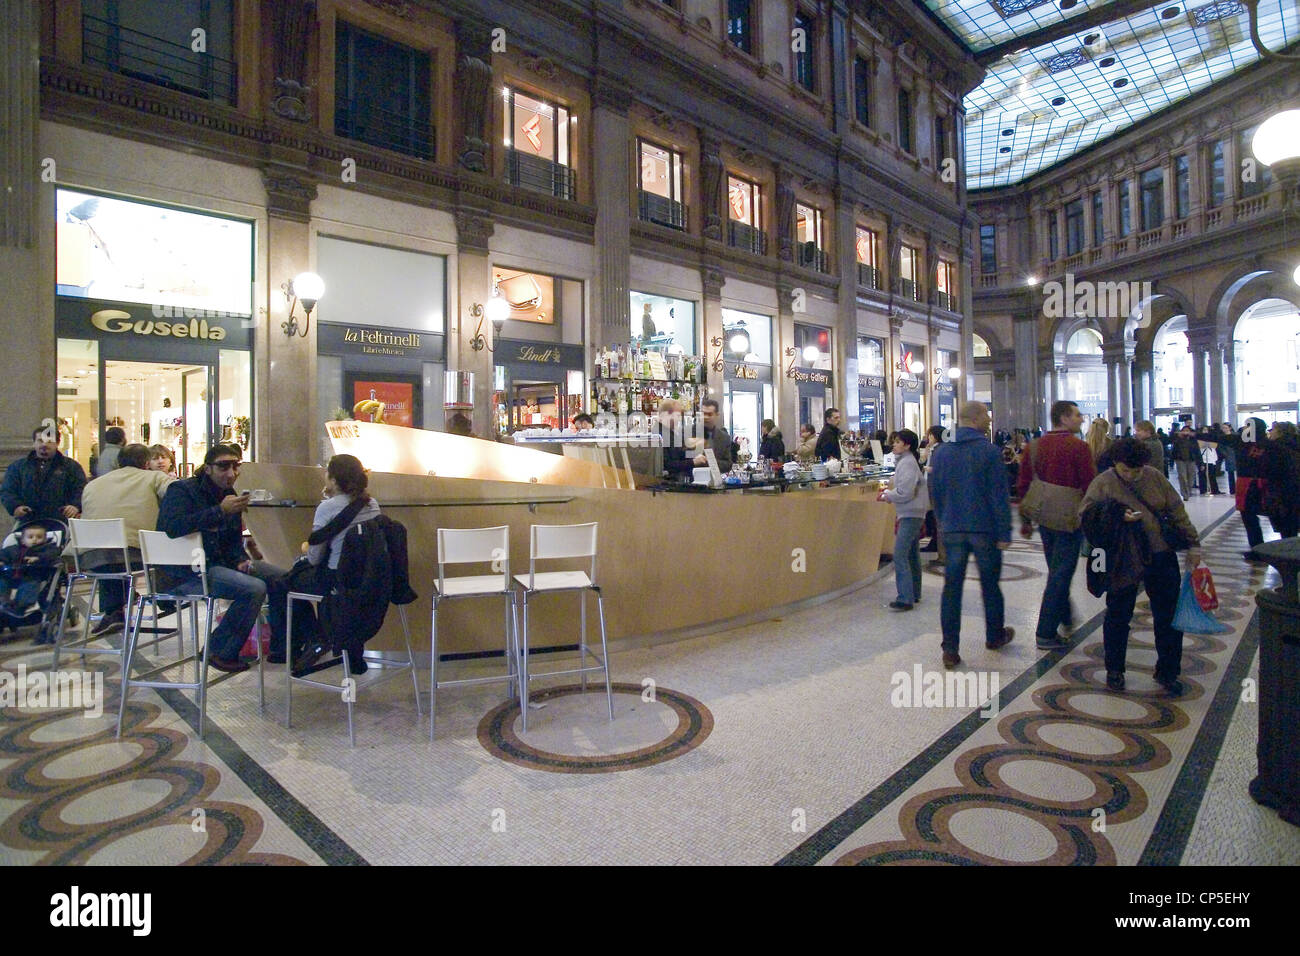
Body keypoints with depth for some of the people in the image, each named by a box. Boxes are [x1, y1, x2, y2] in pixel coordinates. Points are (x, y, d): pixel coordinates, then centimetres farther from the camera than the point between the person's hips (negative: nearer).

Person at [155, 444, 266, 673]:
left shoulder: (228, 495, 14)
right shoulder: (182, 490, -9)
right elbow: (173, 527, -30)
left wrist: (241, 560, 2)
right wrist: (220, 511, -32)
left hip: (218, 564, 9)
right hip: (184, 574, -9)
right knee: (255, 588, -26)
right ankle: (218, 651, -10)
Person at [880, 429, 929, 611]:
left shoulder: (908, 463, -16)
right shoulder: (906, 460, 16)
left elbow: (905, 492, -22)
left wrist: (887, 496, -8)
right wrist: (888, 492, 8)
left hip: (910, 515, -11)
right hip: (912, 514, 11)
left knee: (900, 555, -14)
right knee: (912, 555, 17)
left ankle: (905, 598, -14)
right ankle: (914, 594, 26)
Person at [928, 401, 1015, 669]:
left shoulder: (941, 452, 5)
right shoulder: (989, 451, -9)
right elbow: (999, 495, -11)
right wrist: (1004, 533, -7)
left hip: (952, 530, 3)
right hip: (985, 529, -3)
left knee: (952, 588, 4)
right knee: (990, 585, 15)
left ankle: (950, 649, 3)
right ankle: (995, 636, 34)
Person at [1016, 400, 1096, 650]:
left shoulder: (1035, 447, 5)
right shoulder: (1078, 447, -13)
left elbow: (1022, 485, 8)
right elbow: (1090, 486, -14)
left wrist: (1025, 522, 14)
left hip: (1044, 519, 6)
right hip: (1070, 520, -6)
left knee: (1056, 571, 21)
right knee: (1060, 575, 0)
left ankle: (1064, 617, 35)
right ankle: (1046, 633, 3)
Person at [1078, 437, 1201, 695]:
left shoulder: (1155, 478, 4)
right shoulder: (1103, 483, -6)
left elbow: (1177, 511, 10)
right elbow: (1085, 514, -11)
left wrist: (1192, 544, 11)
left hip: (1161, 556, 3)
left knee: (1168, 615, 9)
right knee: (1118, 616, 8)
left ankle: (1167, 671, 26)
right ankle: (1114, 670, 24)